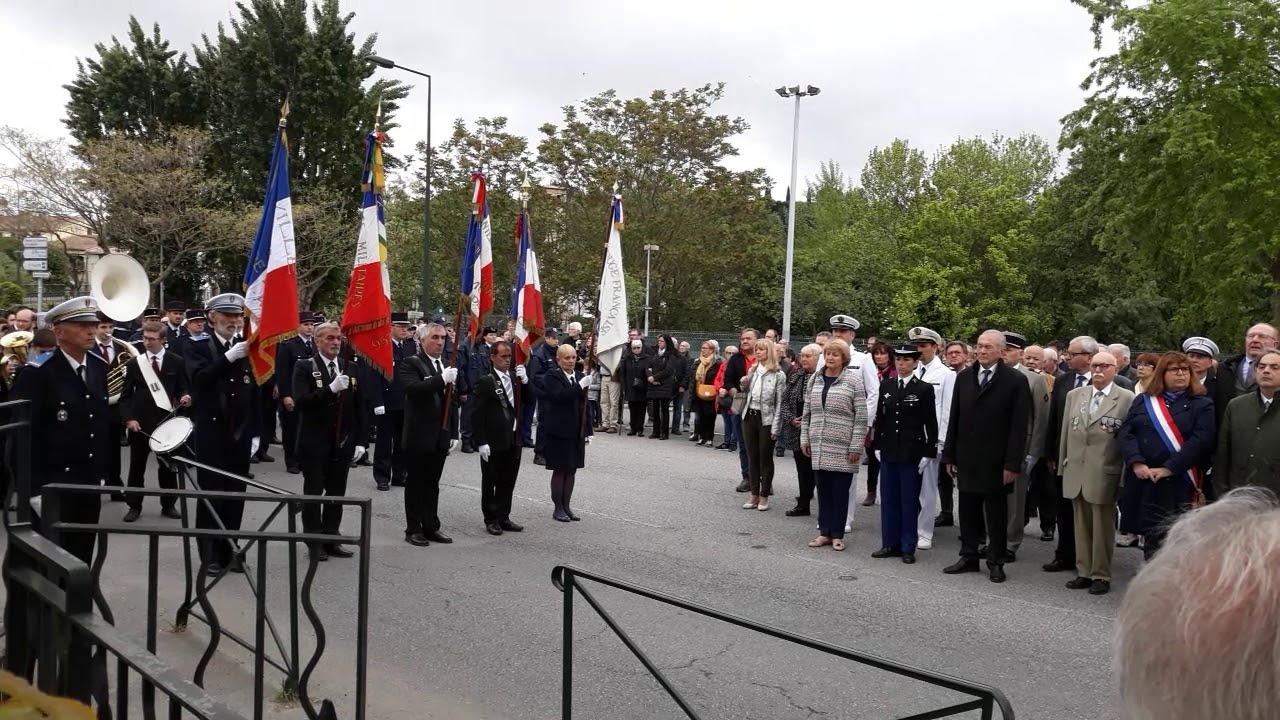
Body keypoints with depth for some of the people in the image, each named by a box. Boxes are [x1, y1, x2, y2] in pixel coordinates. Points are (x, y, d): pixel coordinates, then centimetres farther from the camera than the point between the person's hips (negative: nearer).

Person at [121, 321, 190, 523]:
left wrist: (185, 397, -18)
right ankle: (134, 506, 20)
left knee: (168, 466, 9)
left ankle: (168, 505, 21)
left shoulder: (176, 362, 0)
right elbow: (126, 394, 2)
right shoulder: (135, 363, 1)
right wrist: (129, 418, -10)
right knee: (137, 466, 8)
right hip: (140, 423, 0)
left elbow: (182, 389, 5)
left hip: (166, 421, 0)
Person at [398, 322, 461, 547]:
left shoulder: (447, 367, 12)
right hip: (419, 436, -6)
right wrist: (442, 379, -33)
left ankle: (431, 527, 20)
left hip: (440, 437, 6)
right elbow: (413, 388, -26)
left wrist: (454, 434, 11)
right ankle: (414, 529, 12)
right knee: (415, 484, 4)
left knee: (432, 484, 13)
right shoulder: (411, 364, -7)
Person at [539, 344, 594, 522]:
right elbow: (560, 396, -25)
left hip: (577, 432, 6)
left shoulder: (580, 377, 10)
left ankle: (567, 506, 20)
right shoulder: (552, 377, -7)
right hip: (559, 432, -6)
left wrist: (588, 431, 10)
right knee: (559, 470, 2)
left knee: (572, 470, 10)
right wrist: (580, 386, -30)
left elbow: (584, 405, 12)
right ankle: (558, 508, 11)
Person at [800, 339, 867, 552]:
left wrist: (856, 446, -11)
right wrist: (804, 438, 11)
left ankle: (837, 534, 14)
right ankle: (824, 532, 19)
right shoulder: (815, 379, 9)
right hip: (819, 446, 4)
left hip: (843, 448, -4)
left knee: (840, 491, 3)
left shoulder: (853, 379, -6)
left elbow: (861, 416, -8)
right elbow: (807, 411, 15)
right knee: (823, 489, 9)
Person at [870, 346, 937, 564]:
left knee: (909, 501, 3)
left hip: (912, 453, -4)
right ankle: (890, 544, 19)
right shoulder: (886, 385, 7)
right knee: (888, 498, 9)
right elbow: (880, 417, 11)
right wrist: (877, 445, 7)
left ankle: (908, 548, 13)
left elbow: (931, 424, -4)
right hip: (888, 452, 4)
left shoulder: (924, 389, -4)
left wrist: (928, 453, -7)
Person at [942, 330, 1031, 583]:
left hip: (995, 461, -4)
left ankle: (996, 562, 18)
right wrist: (950, 455, 6)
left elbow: (1019, 426, -10)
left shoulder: (1015, 381, -7)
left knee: (996, 513, 7)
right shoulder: (964, 377, 6)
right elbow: (955, 418, 9)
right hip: (967, 458, 4)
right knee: (968, 510, 11)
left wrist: (1012, 464, -13)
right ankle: (968, 557, 23)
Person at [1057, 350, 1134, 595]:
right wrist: (1062, 465, 13)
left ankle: (1101, 575, 15)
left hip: (1104, 474, -4)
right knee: (1081, 524, 12)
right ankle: (1084, 571, 22)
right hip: (1075, 472, 4)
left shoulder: (1126, 398, -5)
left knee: (1103, 527, 5)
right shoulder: (1074, 395, 10)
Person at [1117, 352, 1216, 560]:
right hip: (1142, 480, 3)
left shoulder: (1202, 404, 4)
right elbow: (1126, 432, 3)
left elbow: (1201, 440, -9)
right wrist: (1137, 463, -13)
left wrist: (1168, 468, -16)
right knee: (1150, 538, 10)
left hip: (1178, 483, -3)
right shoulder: (1143, 401, 13)